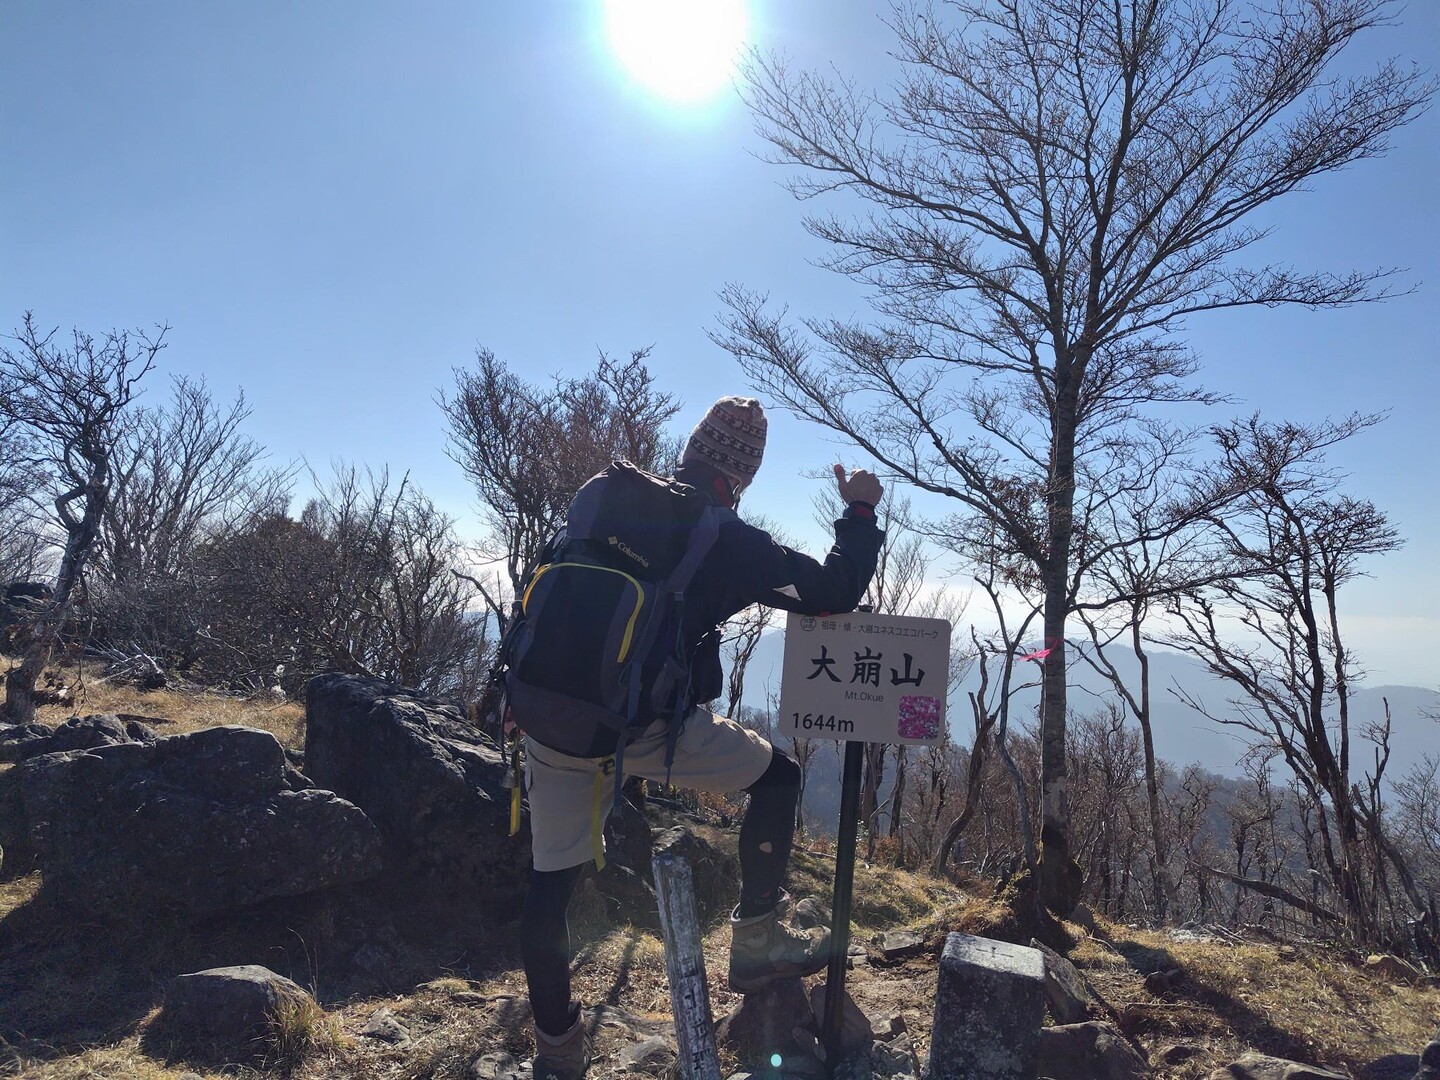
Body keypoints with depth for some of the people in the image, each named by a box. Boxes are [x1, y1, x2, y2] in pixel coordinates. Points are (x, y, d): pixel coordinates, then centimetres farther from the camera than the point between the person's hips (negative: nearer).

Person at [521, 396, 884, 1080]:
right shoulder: (732, 541, -3)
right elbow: (835, 594, 0)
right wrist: (860, 512, 12)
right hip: (646, 728, -5)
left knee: (550, 882, 19)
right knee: (778, 775, 16)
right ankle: (756, 945, 22)